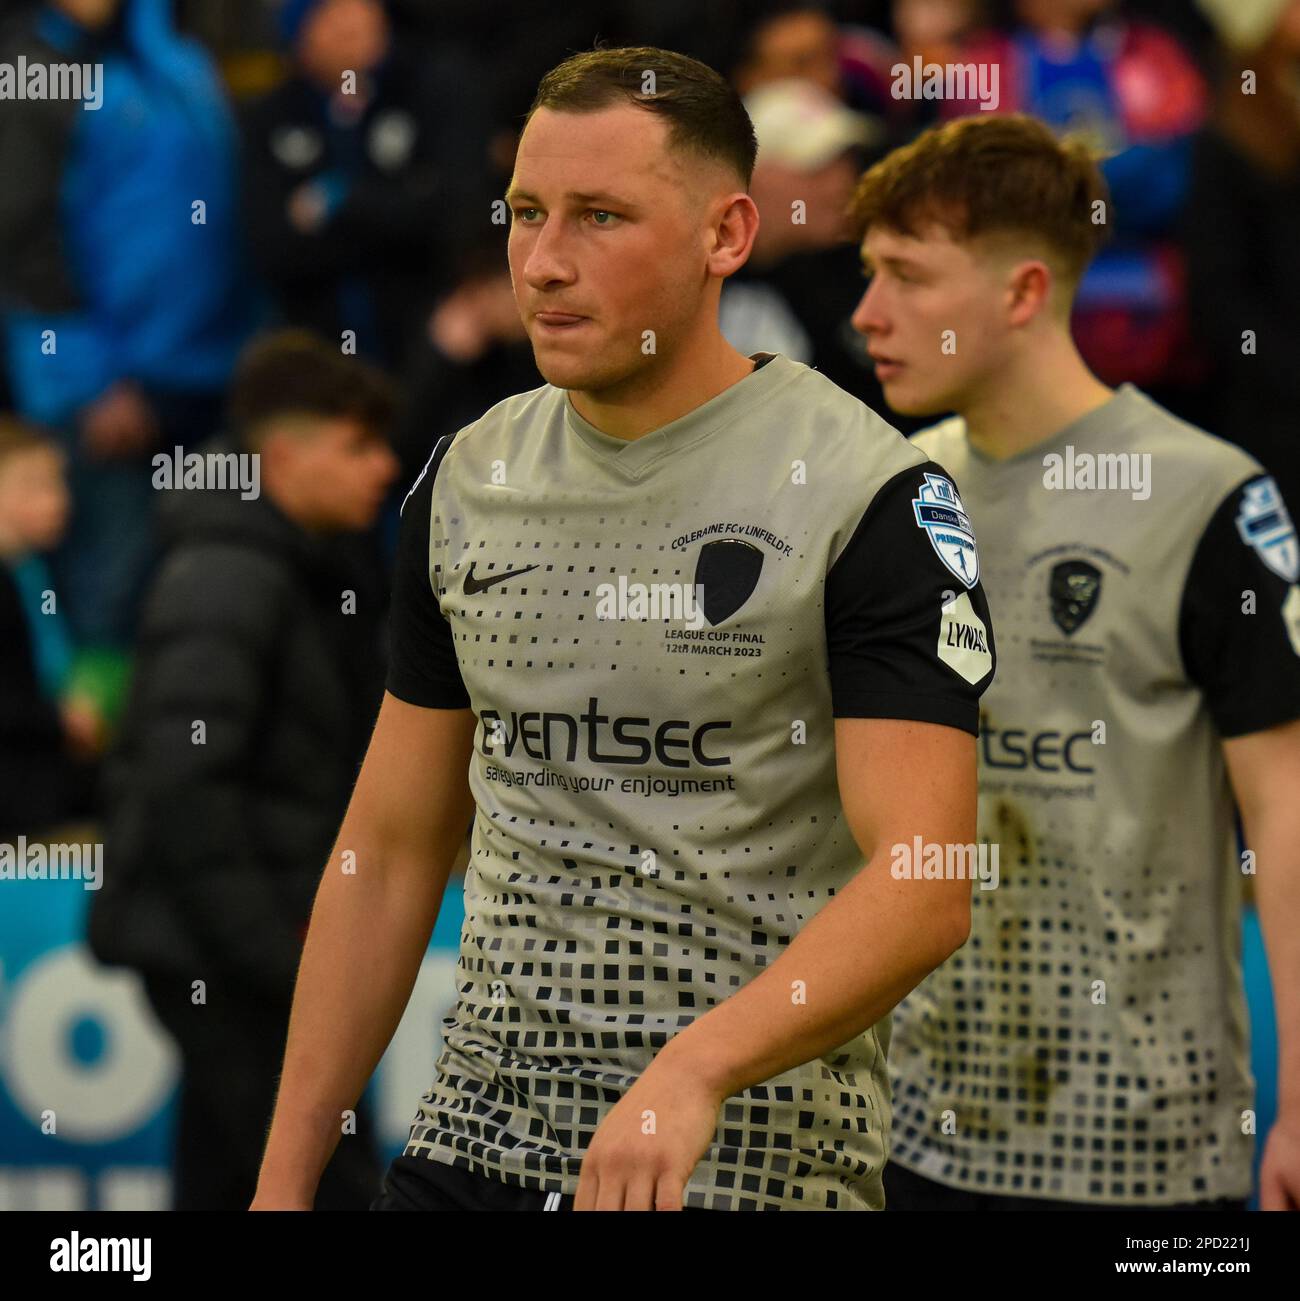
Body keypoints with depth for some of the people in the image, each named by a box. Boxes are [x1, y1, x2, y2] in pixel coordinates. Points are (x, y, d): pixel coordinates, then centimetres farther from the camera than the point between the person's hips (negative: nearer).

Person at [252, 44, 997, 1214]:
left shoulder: (867, 495, -10)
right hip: (469, 1152, 5)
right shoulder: (466, 482, 9)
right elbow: (389, 853, 14)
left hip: (752, 1166, -5)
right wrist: (285, 1178, 10)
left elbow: (921, 888, -18)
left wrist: (695, 1070, -33)